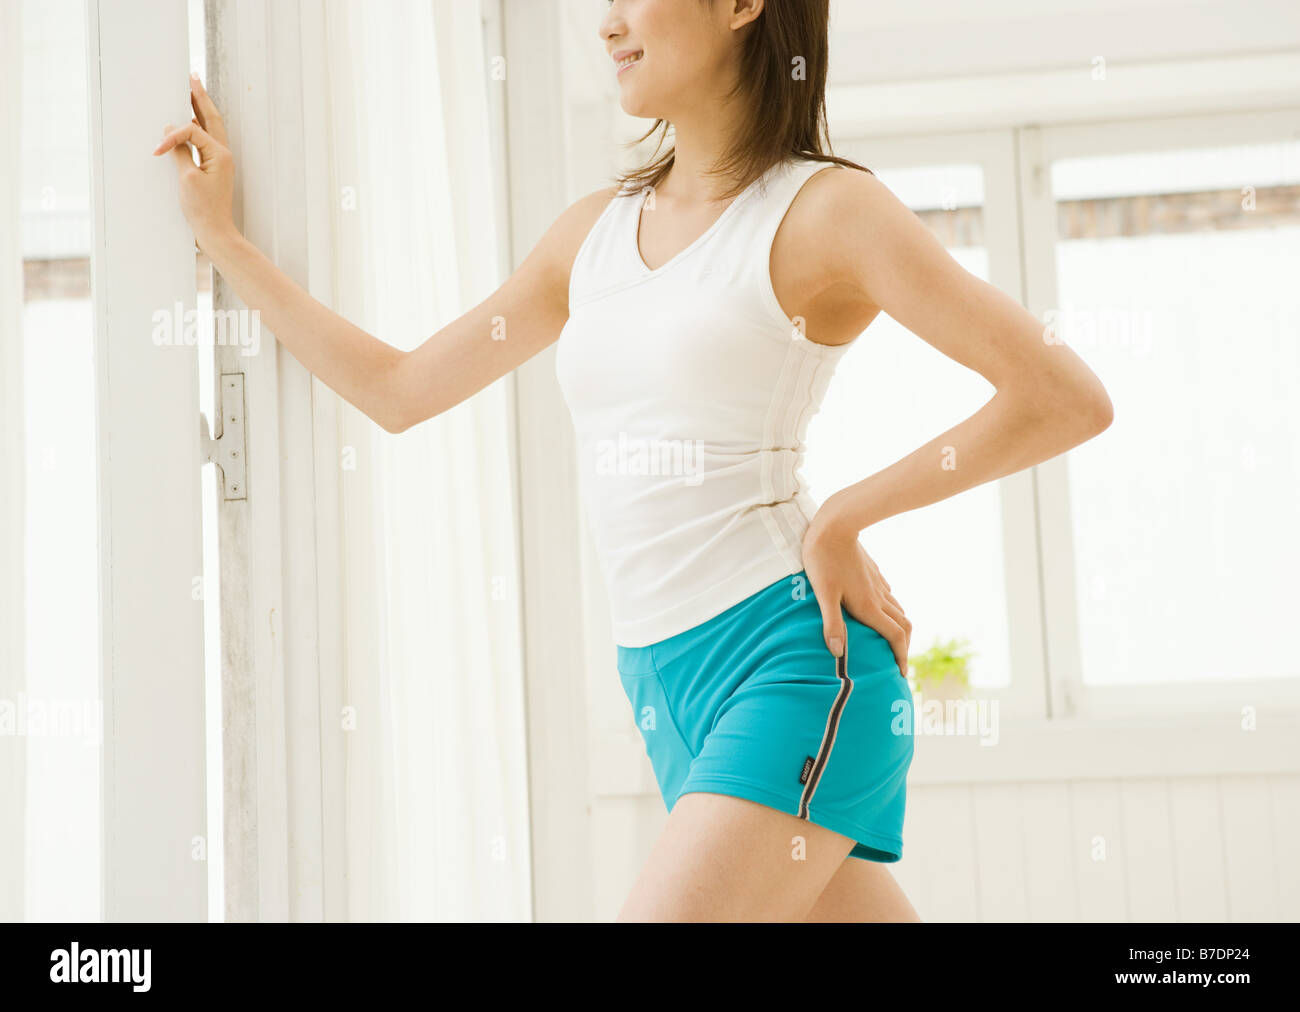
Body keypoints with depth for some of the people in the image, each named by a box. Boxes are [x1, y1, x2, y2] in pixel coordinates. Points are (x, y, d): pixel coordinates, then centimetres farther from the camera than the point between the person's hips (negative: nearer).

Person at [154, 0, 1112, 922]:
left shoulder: (827, 208, -4)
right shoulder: (595, 230, 15)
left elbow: (1069, 397, -9)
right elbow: (398, 391, 21)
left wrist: (845, 517, -7)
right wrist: (222, 234, 23)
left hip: (794, 656, -6)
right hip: (666, 685, 6)